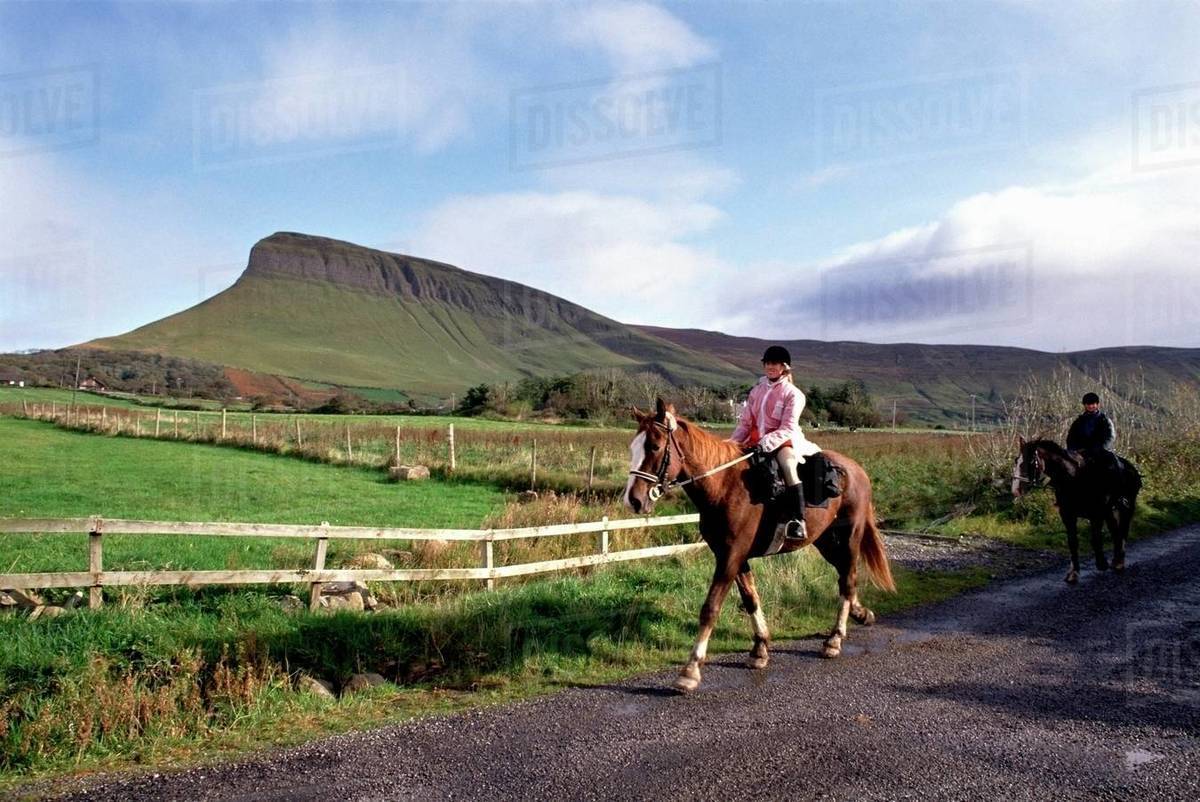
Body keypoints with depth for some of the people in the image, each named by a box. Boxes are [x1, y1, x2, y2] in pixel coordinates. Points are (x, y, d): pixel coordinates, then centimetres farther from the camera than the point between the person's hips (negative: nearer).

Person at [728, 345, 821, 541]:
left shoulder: (793, 394, -3)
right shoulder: (757, 390, 13)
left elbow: (788, 428, -14)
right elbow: (745, 422, 13)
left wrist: (768, 441, -29)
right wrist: (732, 442, -3)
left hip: (784, 442, -6)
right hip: (756, 443, 6)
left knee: (787, 464, -36)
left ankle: (797, 520, -39)